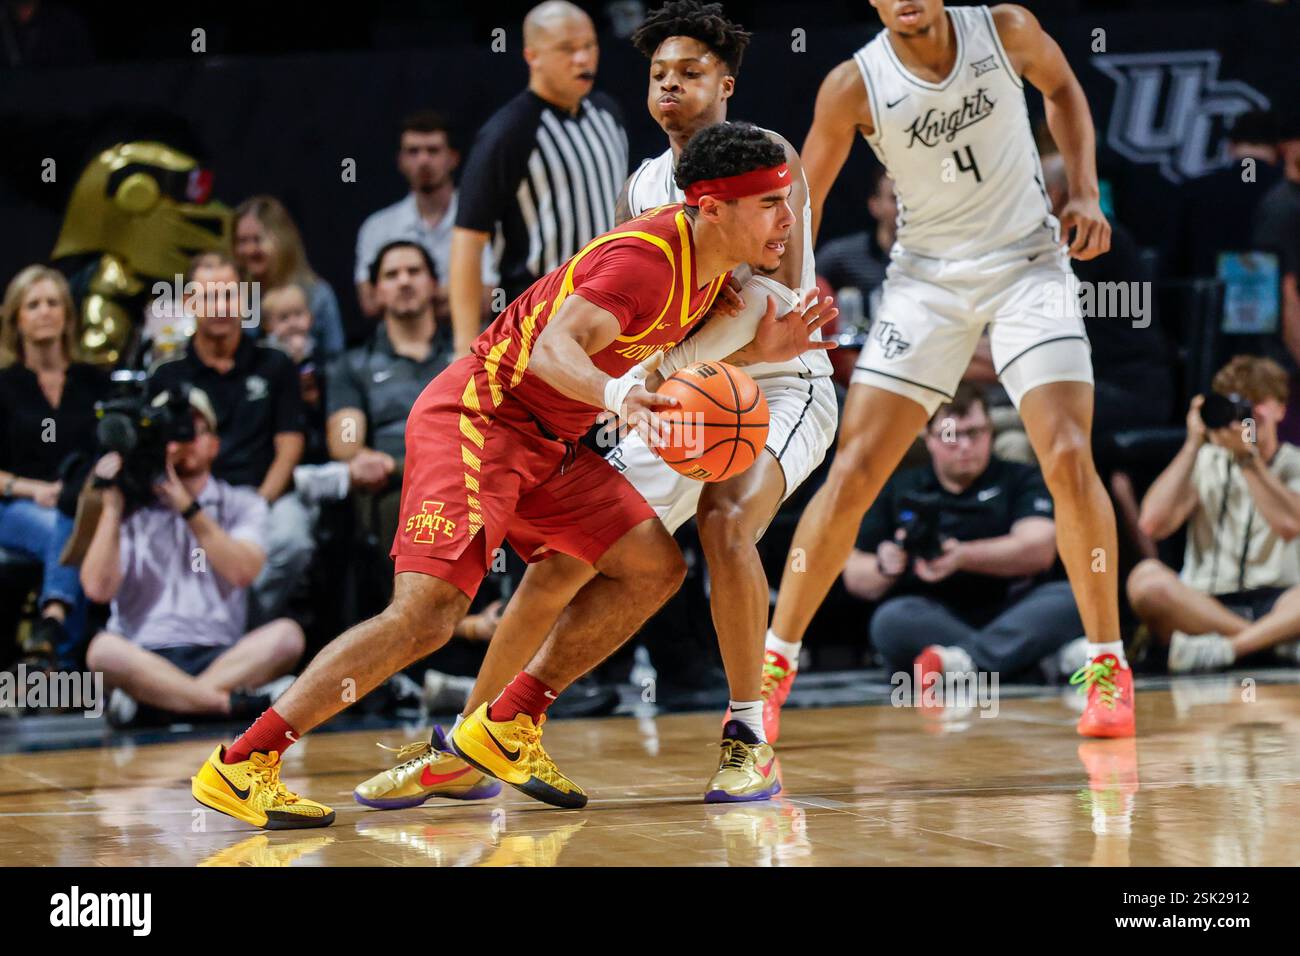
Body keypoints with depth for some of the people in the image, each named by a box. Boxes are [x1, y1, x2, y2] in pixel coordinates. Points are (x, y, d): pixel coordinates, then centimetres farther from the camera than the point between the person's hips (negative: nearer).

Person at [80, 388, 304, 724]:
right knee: (103, 650, -34)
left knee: (286, 636, -28)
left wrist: (189, 508, -9)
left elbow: (242, 571, -5)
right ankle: (230, 702, -35)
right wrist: (112, 507, -4)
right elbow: (99, 588, -2)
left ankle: (151, 699, -31)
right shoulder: (131, 509, 13)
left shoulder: (242, 504, 15)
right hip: (144, 660, -1)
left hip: (222, 657, 1)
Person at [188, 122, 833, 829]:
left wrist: (758, 352, 2)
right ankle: (238, 764, -16)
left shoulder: (712, 260, 4)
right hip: (477, 416, -9)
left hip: (552, 441, 9)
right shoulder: (645, 258, -24)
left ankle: (506, 726, 7)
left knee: (655, 568, -1)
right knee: (426, 613, -21)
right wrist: (616, 395, -57)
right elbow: (553, 348, -37)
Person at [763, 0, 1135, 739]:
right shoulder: (854, 87, -14)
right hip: (926, 276, 0)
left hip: (1028, 263, 0)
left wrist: (1085, 192, 0)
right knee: (853, 474, -5)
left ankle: (1109, 668, 0)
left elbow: (1062, 87, 11)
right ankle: (776, 665, 8)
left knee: (1069, 457, -14)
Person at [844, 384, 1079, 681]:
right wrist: (885, 567, -8)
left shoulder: (1021, 479, 13)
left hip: (1009, 615, 0)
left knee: (1069, 598, -29)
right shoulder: (898, 489, 17)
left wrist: (964, 557, -21)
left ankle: (967, 660, -51)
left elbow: (1039, 548, -5)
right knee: (892, 619, -32)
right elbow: (855, 576, 16)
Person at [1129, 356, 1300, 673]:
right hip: (1204, 608, 1)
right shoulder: (1205, 461, 15)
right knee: (1146, 577, -31)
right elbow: (1153, 524, -3)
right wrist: (1193, 445, -2)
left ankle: (1226, 647, -38)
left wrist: (1247, 454, -15)